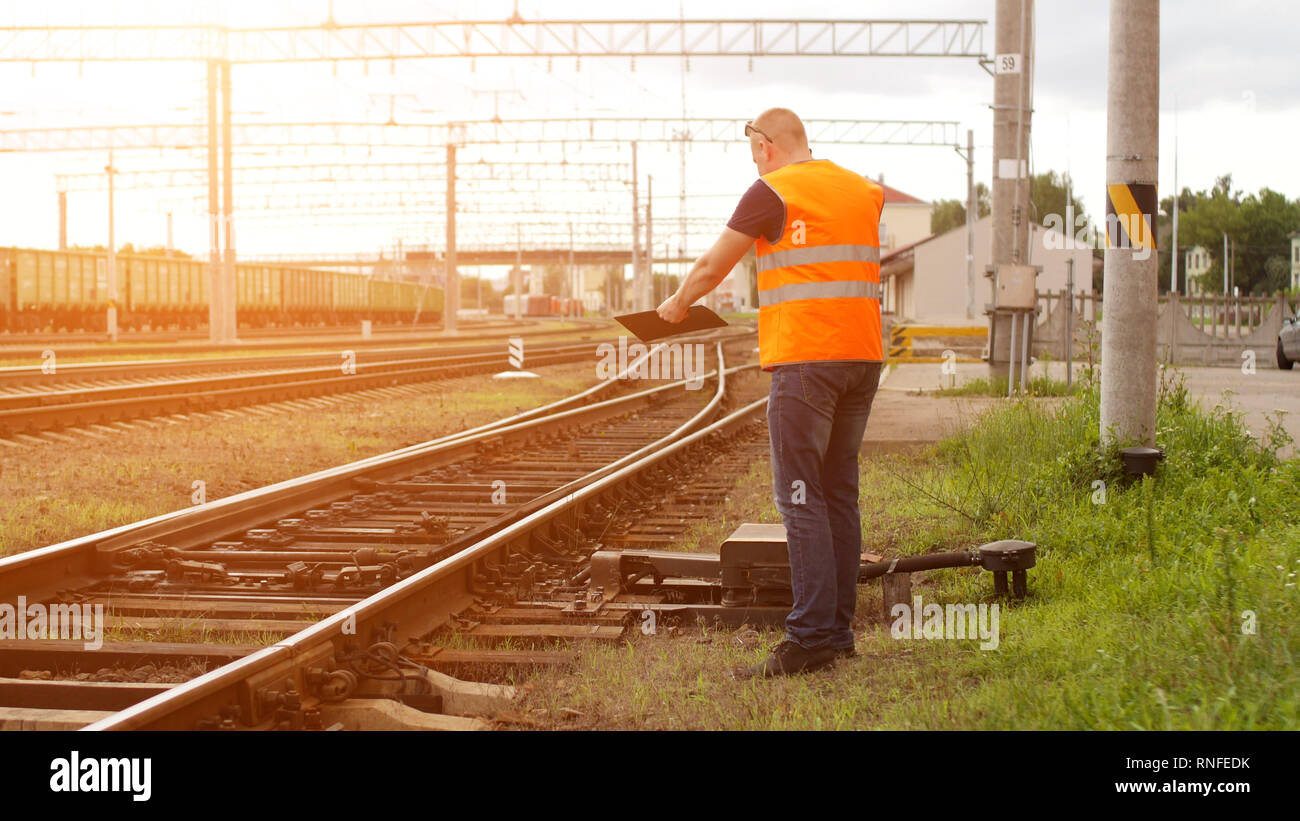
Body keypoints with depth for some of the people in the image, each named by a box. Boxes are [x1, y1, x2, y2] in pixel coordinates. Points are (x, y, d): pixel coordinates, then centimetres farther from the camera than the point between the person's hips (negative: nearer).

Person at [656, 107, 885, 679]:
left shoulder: (772, 192, -3)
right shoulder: (863, 191, 16)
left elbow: (711, 268, 4)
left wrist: (677, 304, 23)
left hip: (805, 358, -7)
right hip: (864, 354, 7)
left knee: (800, 497, -7)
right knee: (839, 493, 11)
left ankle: (812, 636, -11)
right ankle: (839, 629, 12)